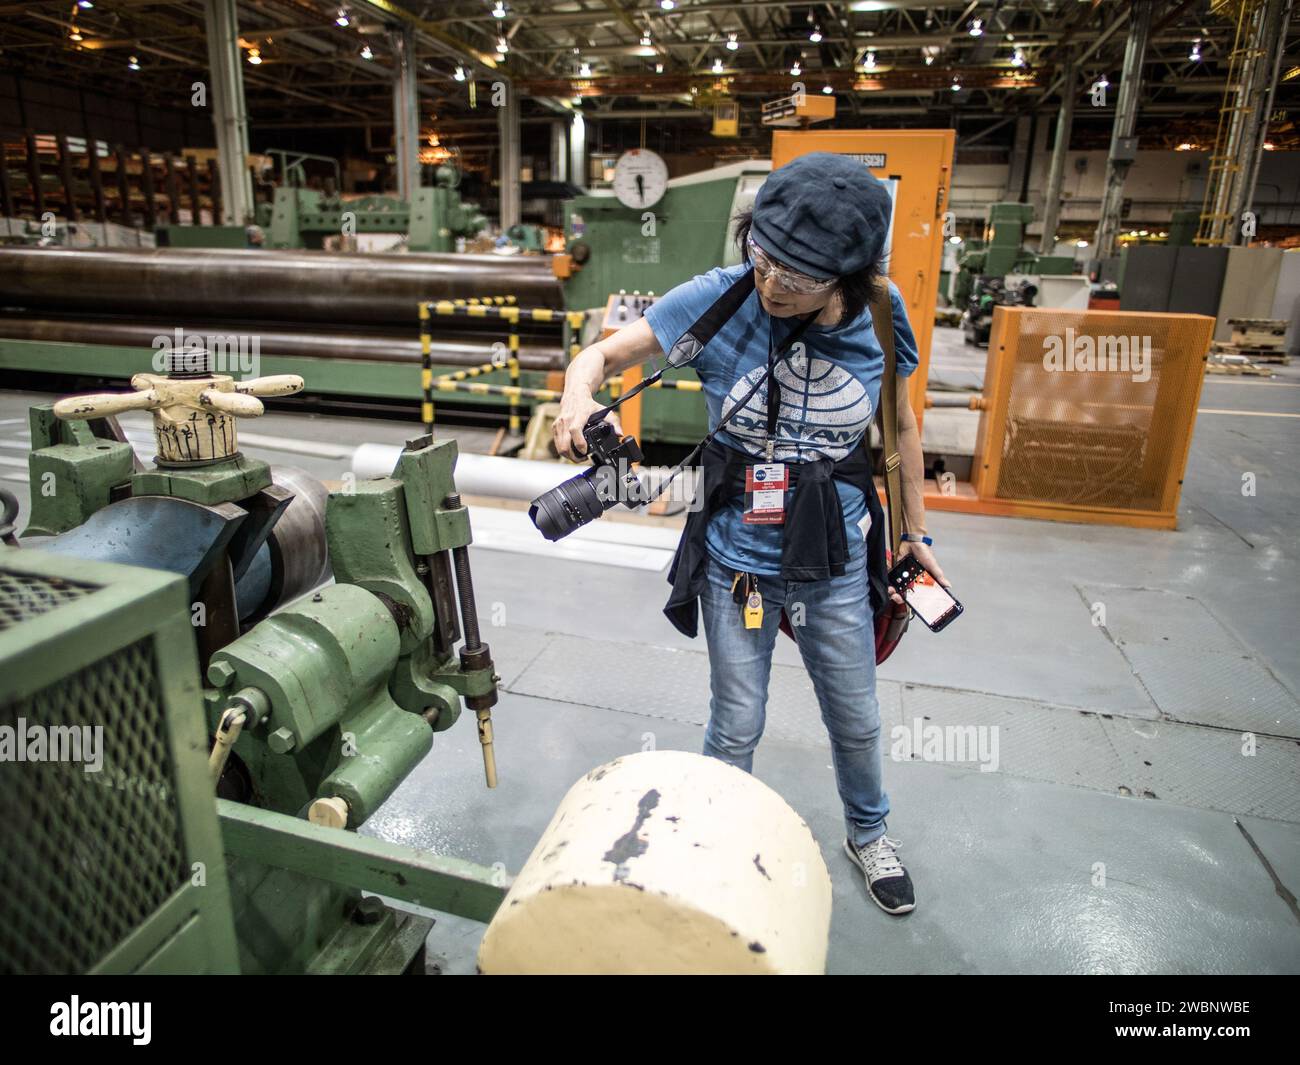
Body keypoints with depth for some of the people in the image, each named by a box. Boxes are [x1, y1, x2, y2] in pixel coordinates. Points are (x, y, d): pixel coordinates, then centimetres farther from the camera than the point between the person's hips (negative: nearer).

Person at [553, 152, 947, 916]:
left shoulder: (881, 314, -11)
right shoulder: (720, 298, -17)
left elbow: (901, 424, 5)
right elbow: (603, 354, -11)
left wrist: (916, 531, 11)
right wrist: (578, 397, -35)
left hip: (835, 564, 2)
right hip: (736, 562, -1)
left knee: (856, 718, 20)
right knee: (737, 728, 14)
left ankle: (868, 833, 52)